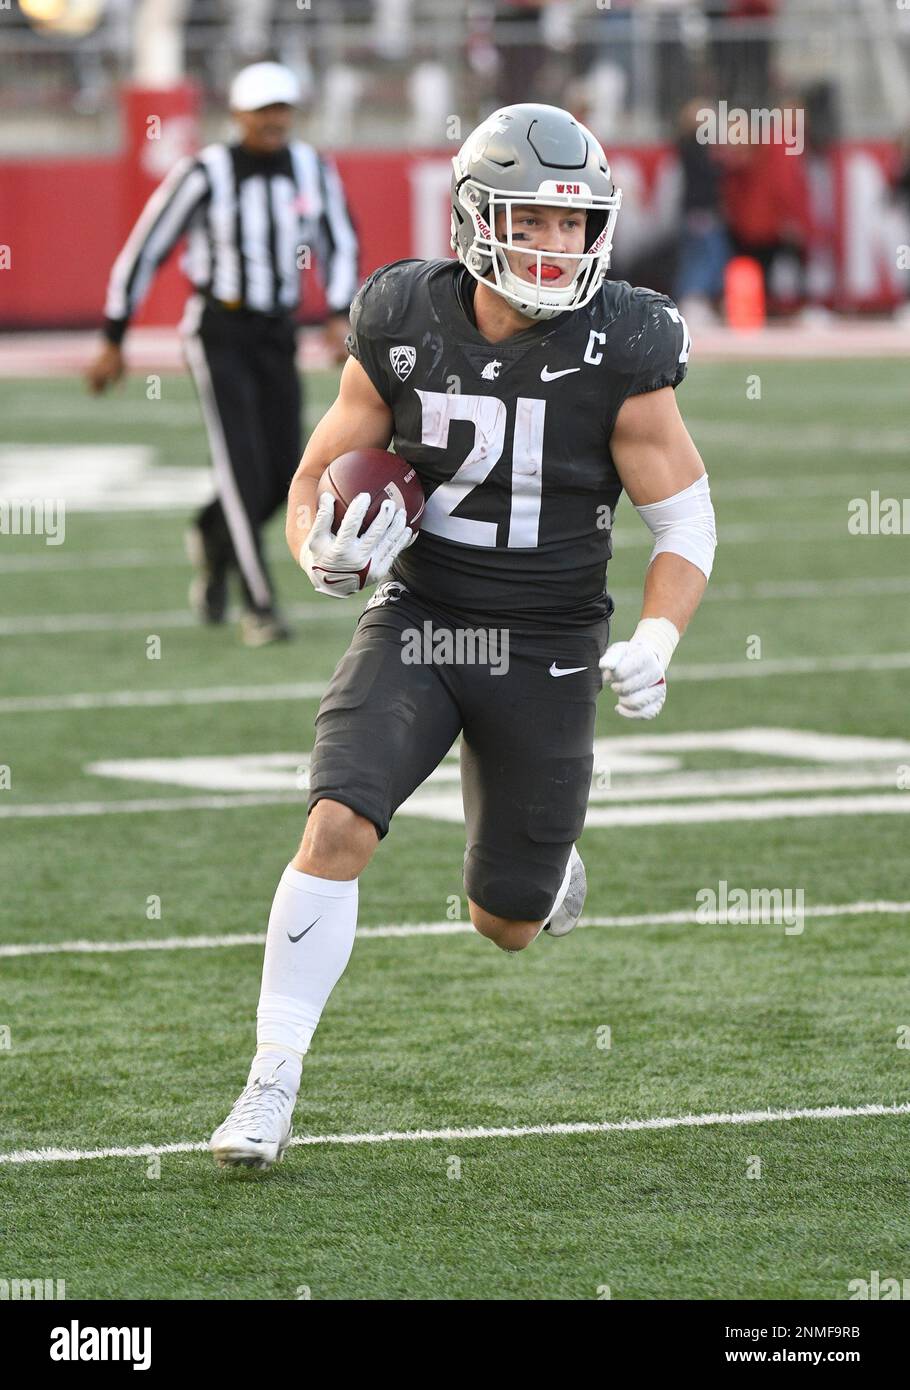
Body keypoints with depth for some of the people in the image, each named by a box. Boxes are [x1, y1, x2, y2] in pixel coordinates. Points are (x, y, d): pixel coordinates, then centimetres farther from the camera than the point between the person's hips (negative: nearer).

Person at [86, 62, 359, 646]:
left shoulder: (312, 170, 2)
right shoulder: (205, 175, -11)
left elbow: (340, 248, 12)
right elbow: (143, 252, -5)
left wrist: (340, 317, -6)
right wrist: (113, 343, -3)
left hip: (276, 336, 5)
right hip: (219, 332, -5)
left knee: (281, 478, 2)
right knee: (244, 466, -15)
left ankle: (213, 538, 34)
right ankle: (259, 606, -9)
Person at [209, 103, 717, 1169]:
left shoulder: (621, 354, -12)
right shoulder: (401, 327, -7)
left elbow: (686, 524, -5)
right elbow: (318, 474, 4)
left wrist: (653, 643, -21)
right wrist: (323, 549, -19)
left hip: (547, 651, 0)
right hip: (415, 621, 0)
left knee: (506, 925, 10)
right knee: (338, 826, -23)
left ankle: (544, 863, 49)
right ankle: (270, 1089, -16)